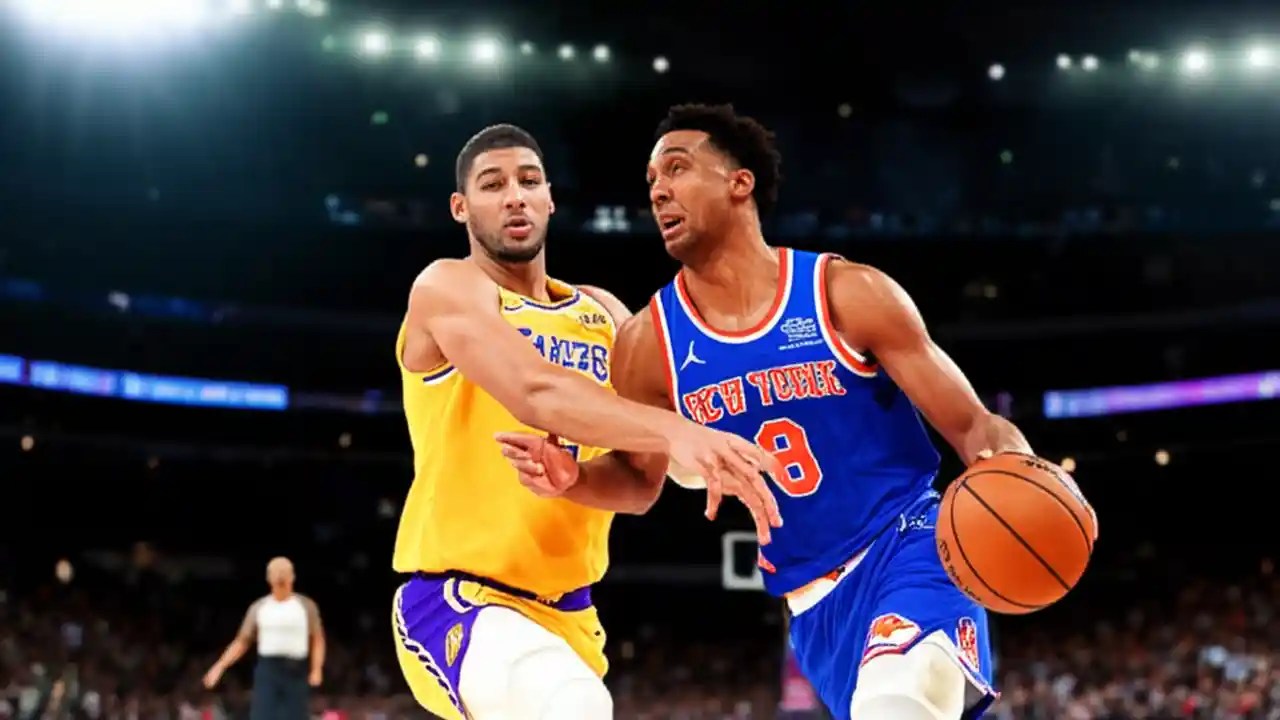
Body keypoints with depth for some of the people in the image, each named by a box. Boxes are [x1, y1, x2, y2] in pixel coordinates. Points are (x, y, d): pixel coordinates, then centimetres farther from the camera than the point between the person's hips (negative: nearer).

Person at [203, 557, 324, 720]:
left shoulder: (306, 605, 6)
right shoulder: (258, 608, 9)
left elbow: (318, 640, 7)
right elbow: (242, 642, 11)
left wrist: (317, 669, -8)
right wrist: (220, 666, 0)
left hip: (296, 673, 0)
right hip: (267, 670, 0)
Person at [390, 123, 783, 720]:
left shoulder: (605, 316, 11)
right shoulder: (447, 289, -8)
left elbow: (642, 485, 1)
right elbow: (535, 393, -29)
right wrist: (677, 431, -43)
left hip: (567, 607, 8)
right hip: (459, 598, -8)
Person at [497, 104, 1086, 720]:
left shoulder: (847, 294, -9)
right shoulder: (649, 341, -1)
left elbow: (974, 426, -7)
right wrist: (574, 478, -6)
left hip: (909, 545, -4)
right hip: (814, 599, 4)